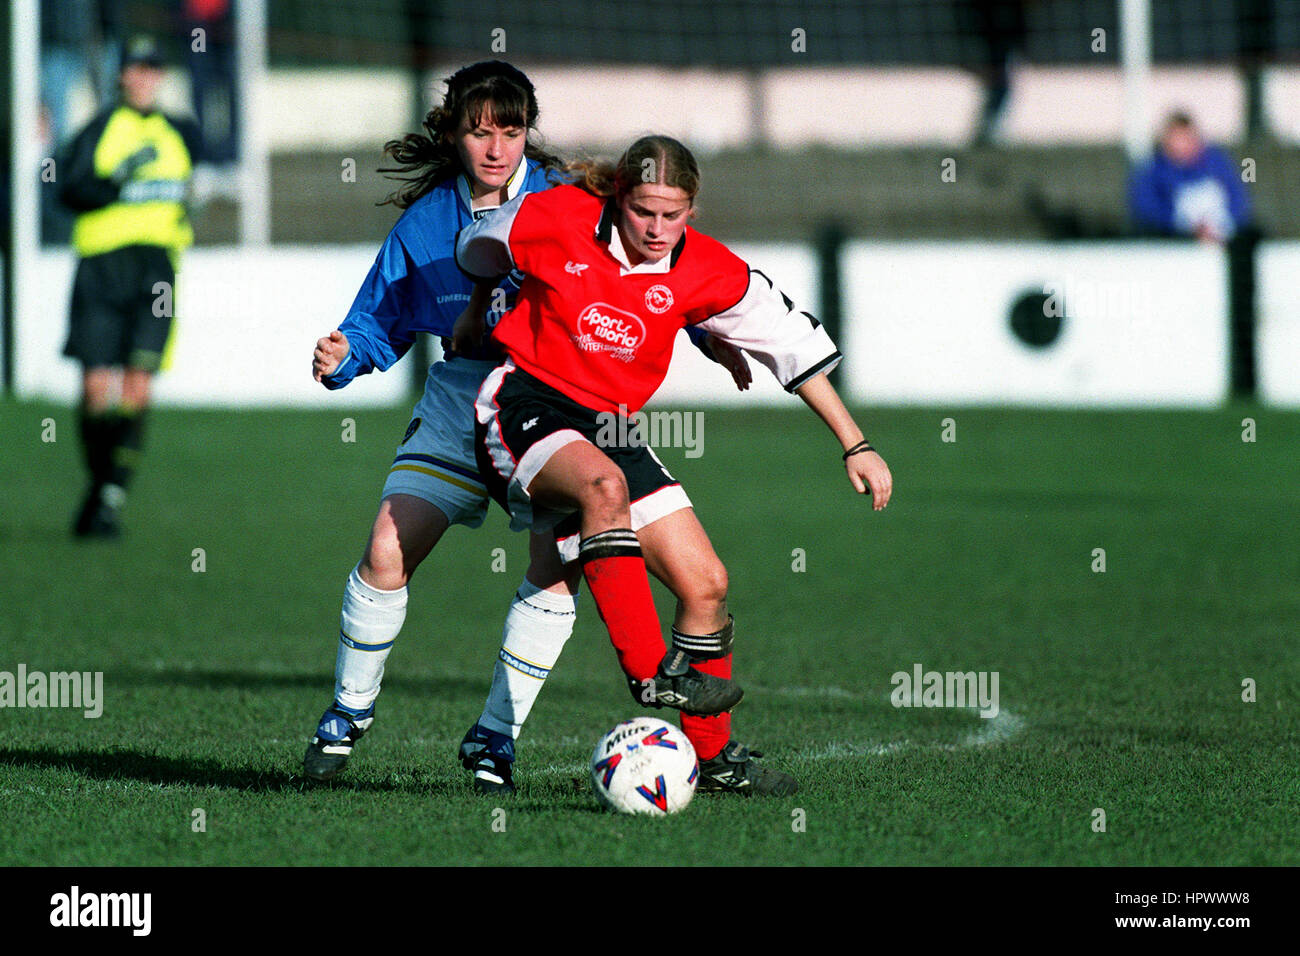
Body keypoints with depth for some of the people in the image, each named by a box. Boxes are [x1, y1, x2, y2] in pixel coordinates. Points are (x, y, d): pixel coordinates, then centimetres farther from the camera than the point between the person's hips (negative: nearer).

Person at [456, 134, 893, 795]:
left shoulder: (708, 273, -6)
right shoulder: (551, 220, -13)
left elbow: (792, 344, 4)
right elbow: (479, 256, 10)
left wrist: (855, 446, 4)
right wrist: (473, 323, 27)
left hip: (607, 425, 5)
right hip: (525, 402, -5)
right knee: (605, 487, -38)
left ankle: (714, 757, 16)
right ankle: (648, 684, -43)